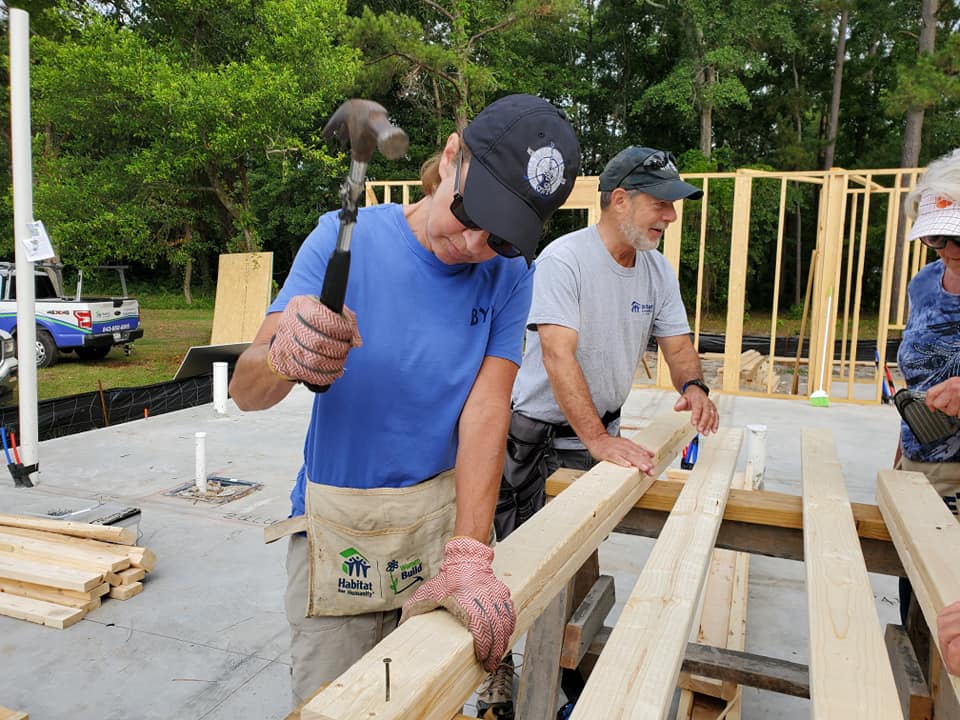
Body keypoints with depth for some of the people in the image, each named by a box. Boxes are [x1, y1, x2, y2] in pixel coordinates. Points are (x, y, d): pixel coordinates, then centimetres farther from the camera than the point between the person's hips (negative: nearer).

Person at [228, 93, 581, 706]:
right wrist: (283, 356, -40)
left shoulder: (507, 277, -5)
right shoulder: (344, 238, -12)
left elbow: (485, 413, -14)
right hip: (339, 525, -1)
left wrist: (468, 556, -26)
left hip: (448, 515, 2)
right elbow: (246, 390, -16)